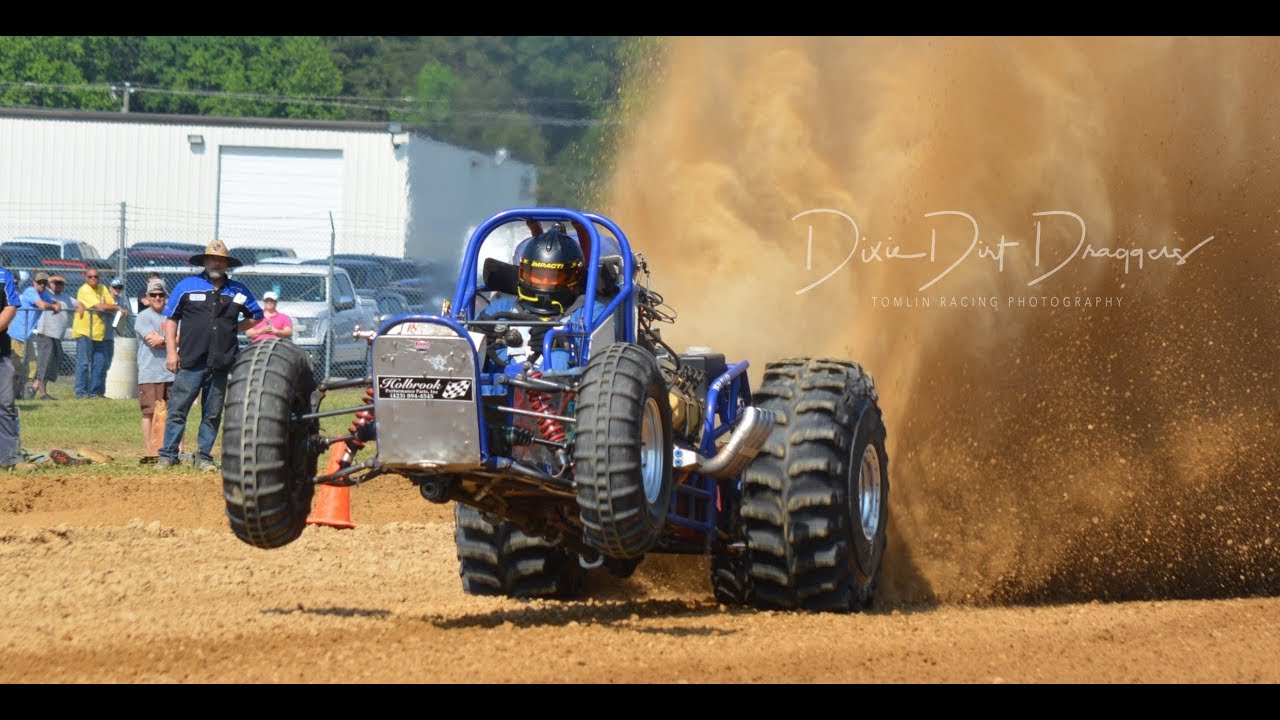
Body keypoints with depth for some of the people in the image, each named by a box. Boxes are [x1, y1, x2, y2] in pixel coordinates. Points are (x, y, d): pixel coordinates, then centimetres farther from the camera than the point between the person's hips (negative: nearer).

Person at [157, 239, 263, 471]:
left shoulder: (238, 292, 12)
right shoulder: (186, 286, 6)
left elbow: (256, 316, 25)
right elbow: (171, 319, 7)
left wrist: (235, 328, 10)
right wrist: (171, 351, -1)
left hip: (222, 363, 2)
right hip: (190, 362, -2)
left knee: (213, 414, 5)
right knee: (177, 409, -6)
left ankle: (204, 457, 12)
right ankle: (168, 455, -1)